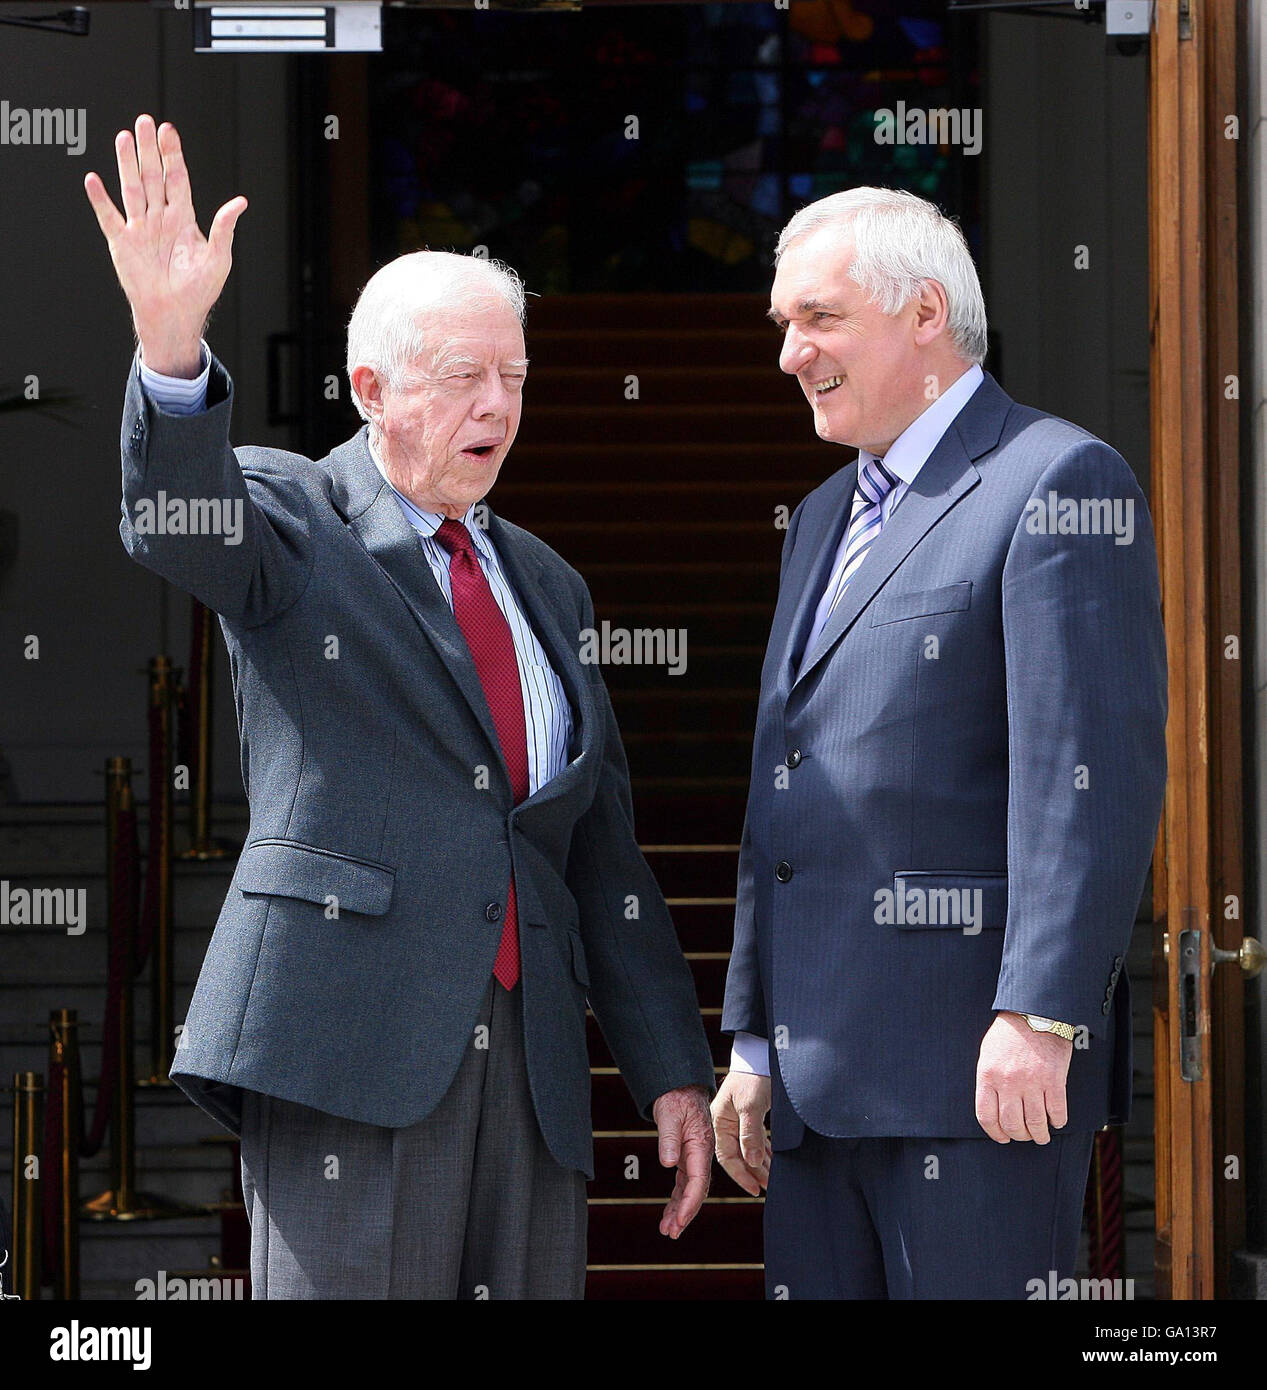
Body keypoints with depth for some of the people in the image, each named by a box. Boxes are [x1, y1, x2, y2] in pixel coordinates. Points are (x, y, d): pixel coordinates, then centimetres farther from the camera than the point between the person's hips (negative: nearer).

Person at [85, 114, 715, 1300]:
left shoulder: (545, 587, 21)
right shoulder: (292, 520, 5)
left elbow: (605, 849, 20)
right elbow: (179, 527, -20)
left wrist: (672, 1070, 13)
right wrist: (171, 344, -39)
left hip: (528, 1063, 6)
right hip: (346, 1050, -5)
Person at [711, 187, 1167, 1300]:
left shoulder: (1060, 482, -5)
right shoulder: (823, 520, 23)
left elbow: (1096, 776, -15)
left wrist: (1038, 1017, -22)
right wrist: (753, 1046, 20)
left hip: (978, 1070, -8)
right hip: (820, 1081, 8)